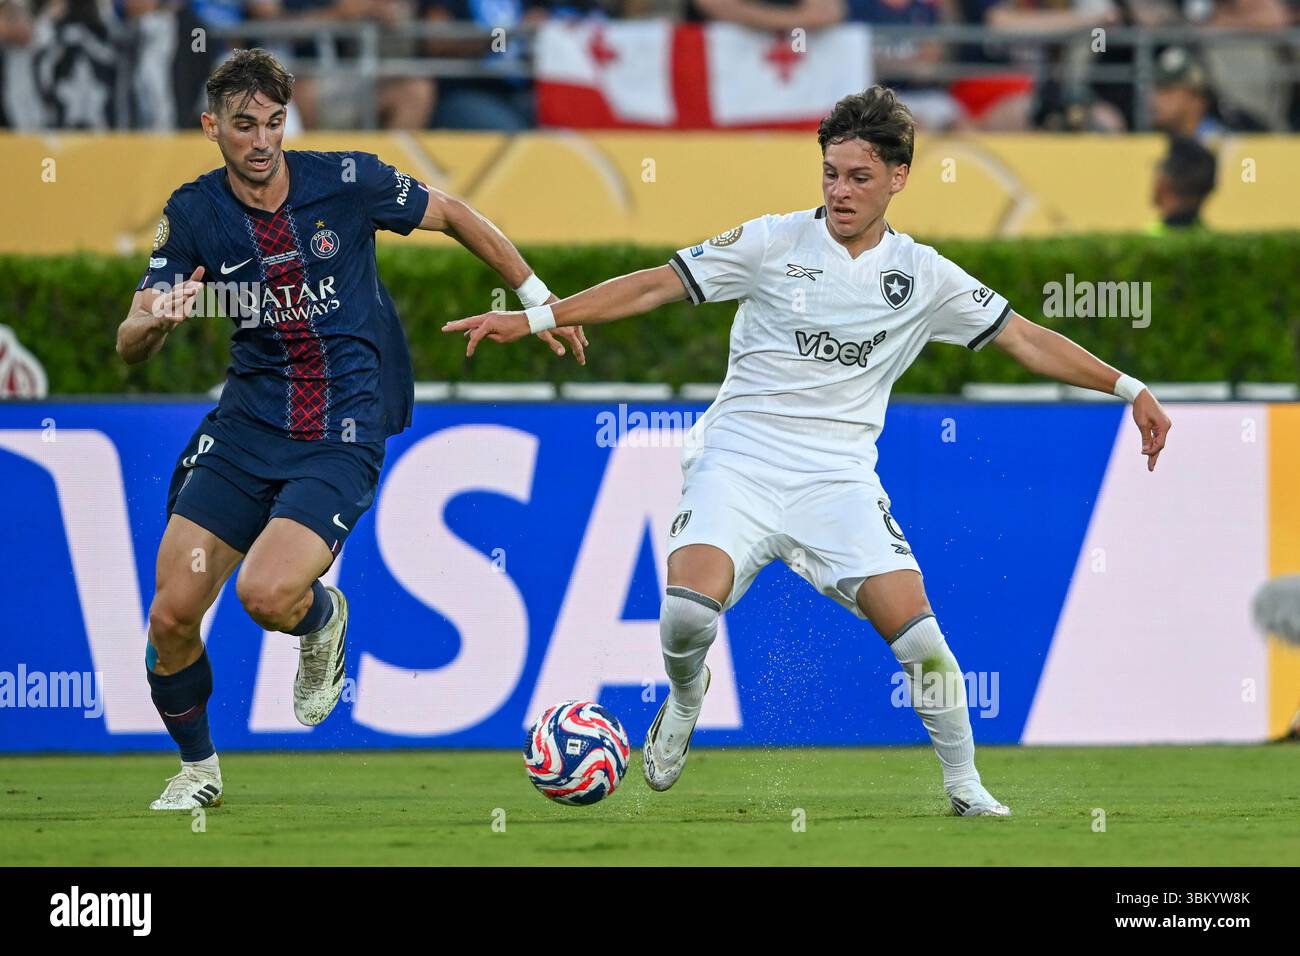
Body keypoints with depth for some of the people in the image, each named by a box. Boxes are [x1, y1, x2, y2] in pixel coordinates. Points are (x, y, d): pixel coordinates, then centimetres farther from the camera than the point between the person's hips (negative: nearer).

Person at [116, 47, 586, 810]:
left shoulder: (346, 181, -9)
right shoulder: (195, 214, -3)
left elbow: (452, 215, 8)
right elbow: (131, 345, -3)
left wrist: (537, 298, 14)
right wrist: (159, 319, -27)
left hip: (344, 433, -3)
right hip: (247, 424, 3)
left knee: (267, 593, -26)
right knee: (172, 614, -2)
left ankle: (323, 618, 13)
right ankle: (198, 771, 25)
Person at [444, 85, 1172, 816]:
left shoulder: (923, 276, 5)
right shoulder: (776, 242, -1)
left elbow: (1026, 339, 11)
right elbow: (657, 285, 1)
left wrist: (1130, 390, 5)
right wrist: (531, 320, -4)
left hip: (838, 474, 1)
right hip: (741, 456, -1)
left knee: (915, 630, -15)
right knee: (689, 610, -25)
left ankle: (965, 786, 4)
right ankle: (686, 696, 10)